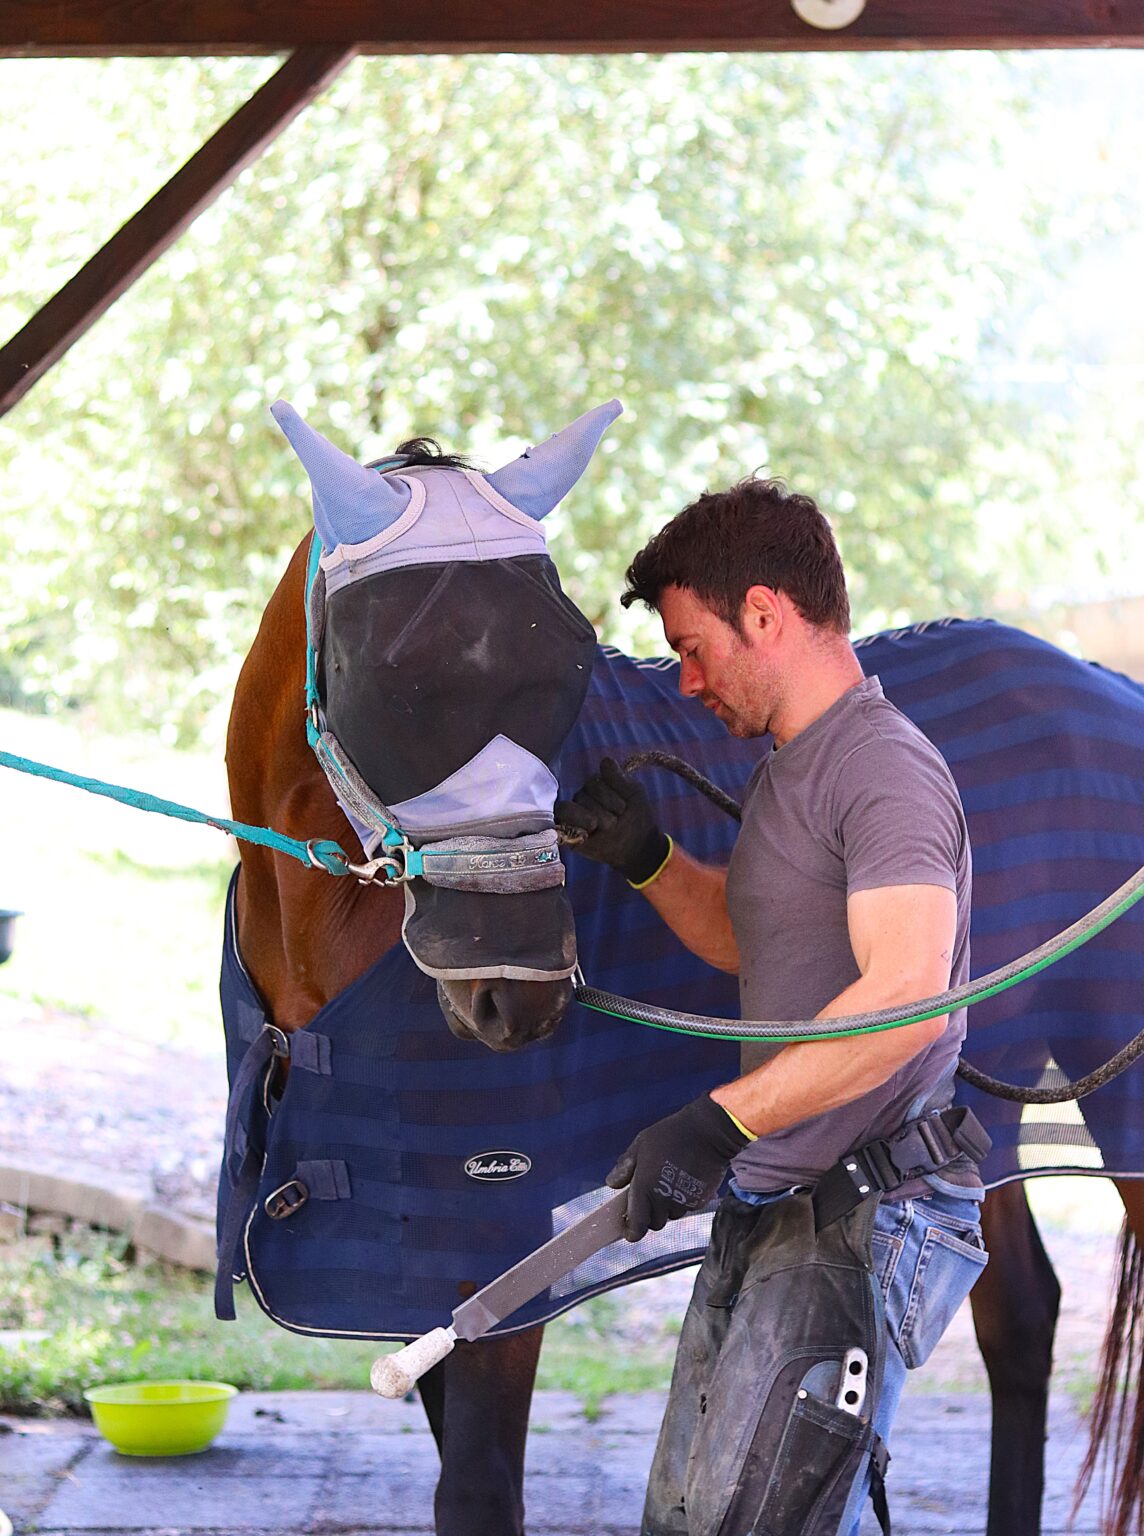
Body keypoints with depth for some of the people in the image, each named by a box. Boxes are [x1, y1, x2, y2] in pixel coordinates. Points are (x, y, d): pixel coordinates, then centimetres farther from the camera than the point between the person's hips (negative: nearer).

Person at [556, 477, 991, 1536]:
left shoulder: (884, 767, -16)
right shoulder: (786, 770, 16)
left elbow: (908, 993, -29)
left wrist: (720, 1121, -33)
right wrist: (647, 858, 13)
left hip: (866, 1216, -10)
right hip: (766, 1213, 11)